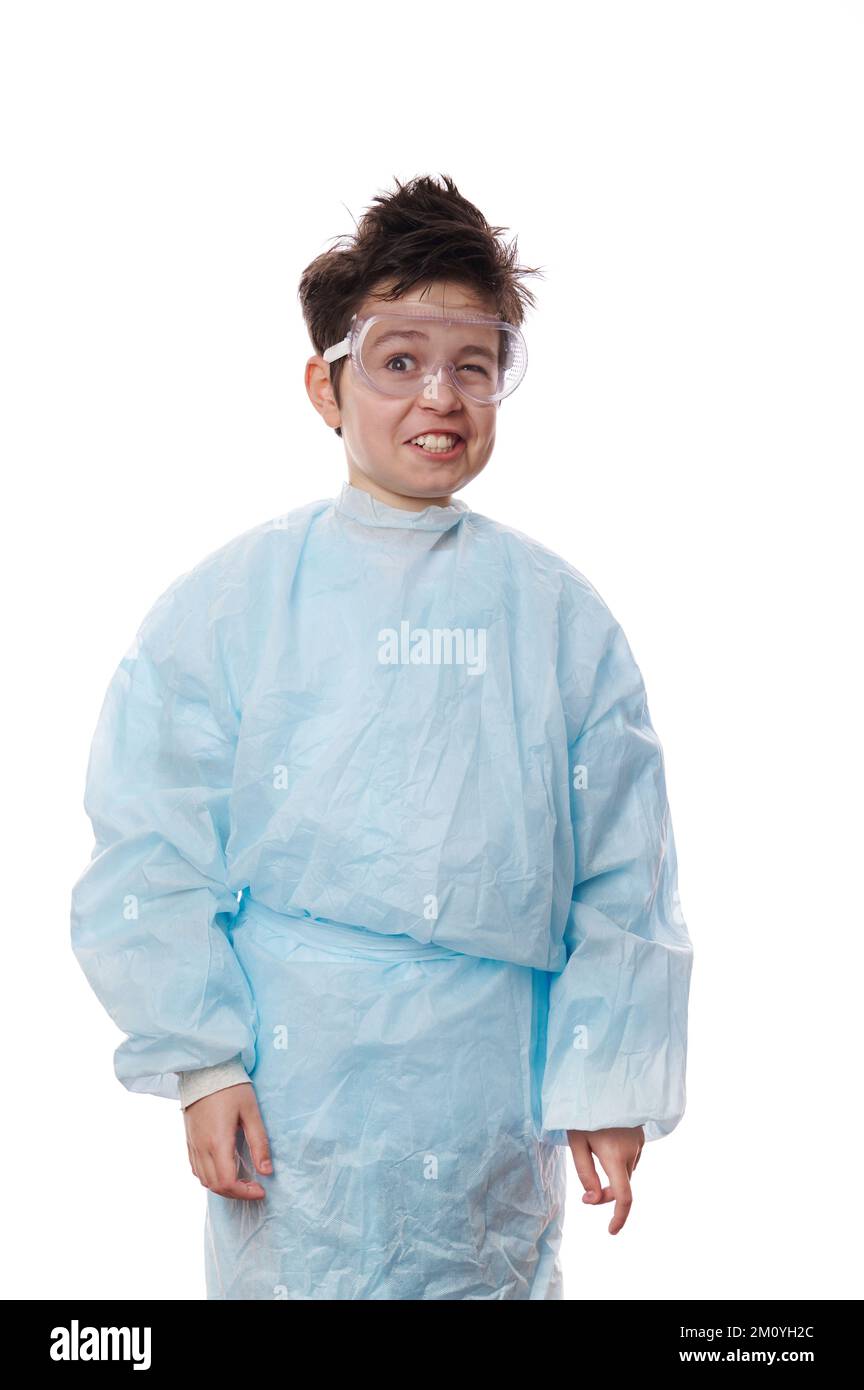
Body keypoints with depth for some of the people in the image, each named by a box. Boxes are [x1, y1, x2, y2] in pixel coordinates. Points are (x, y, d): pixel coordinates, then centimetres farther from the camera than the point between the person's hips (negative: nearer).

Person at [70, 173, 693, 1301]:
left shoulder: (559, 614, 3)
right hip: (295, 1097, -1)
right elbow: (149, 857, -1)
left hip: (495, 1102, 2)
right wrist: (198, 1060, -7)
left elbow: (623, 877, 4)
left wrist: (613, 1083, 2)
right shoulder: (231, 601, -1)